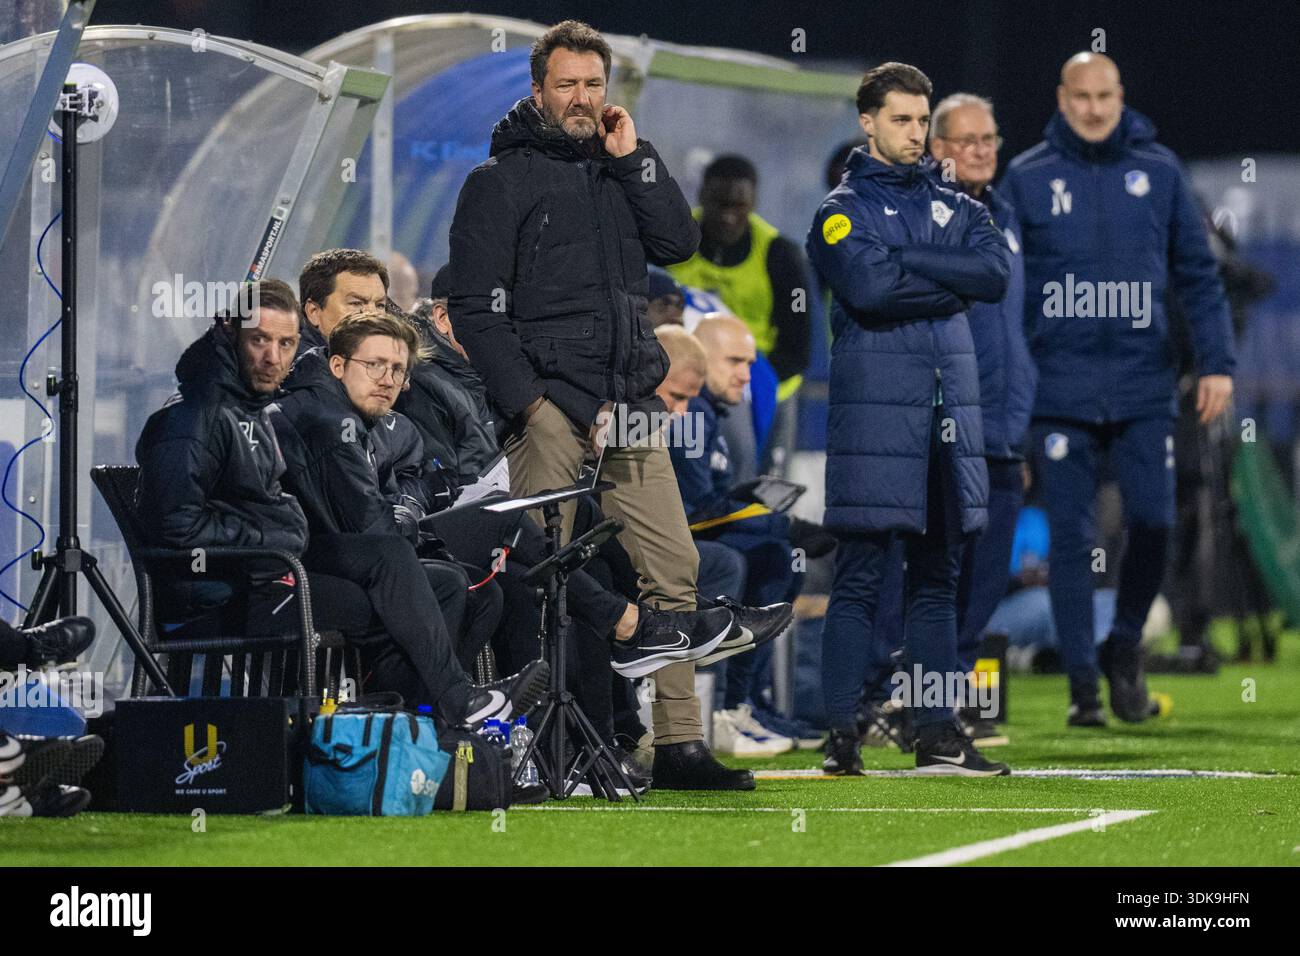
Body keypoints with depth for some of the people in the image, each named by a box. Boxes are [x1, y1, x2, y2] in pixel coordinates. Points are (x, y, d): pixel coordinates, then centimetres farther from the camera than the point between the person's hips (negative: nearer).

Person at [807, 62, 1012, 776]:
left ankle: (937, 735, 10)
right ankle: (841, 735, -6)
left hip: (949, 406, 6)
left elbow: (996, 271, -2)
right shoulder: (841, 210, 2)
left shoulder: (954, 208, 17)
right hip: (873, 407, -6)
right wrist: (952, 282, -7)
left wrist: (905, 262, -10)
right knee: (859, 576, -7)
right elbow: (868, 286, -17)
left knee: (937, 576, 8)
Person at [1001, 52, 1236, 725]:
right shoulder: (1027, 178, 4)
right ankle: (1083, 684, 7)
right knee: (1071, 539, 0)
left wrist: (1216, 364, 1)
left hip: (1143, 386, 1)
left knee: (1153, 521, -6)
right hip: (1060, 387, -1)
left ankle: (1124, 647, 18)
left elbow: (1197, 274, 9)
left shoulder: (1158, 171, 7)